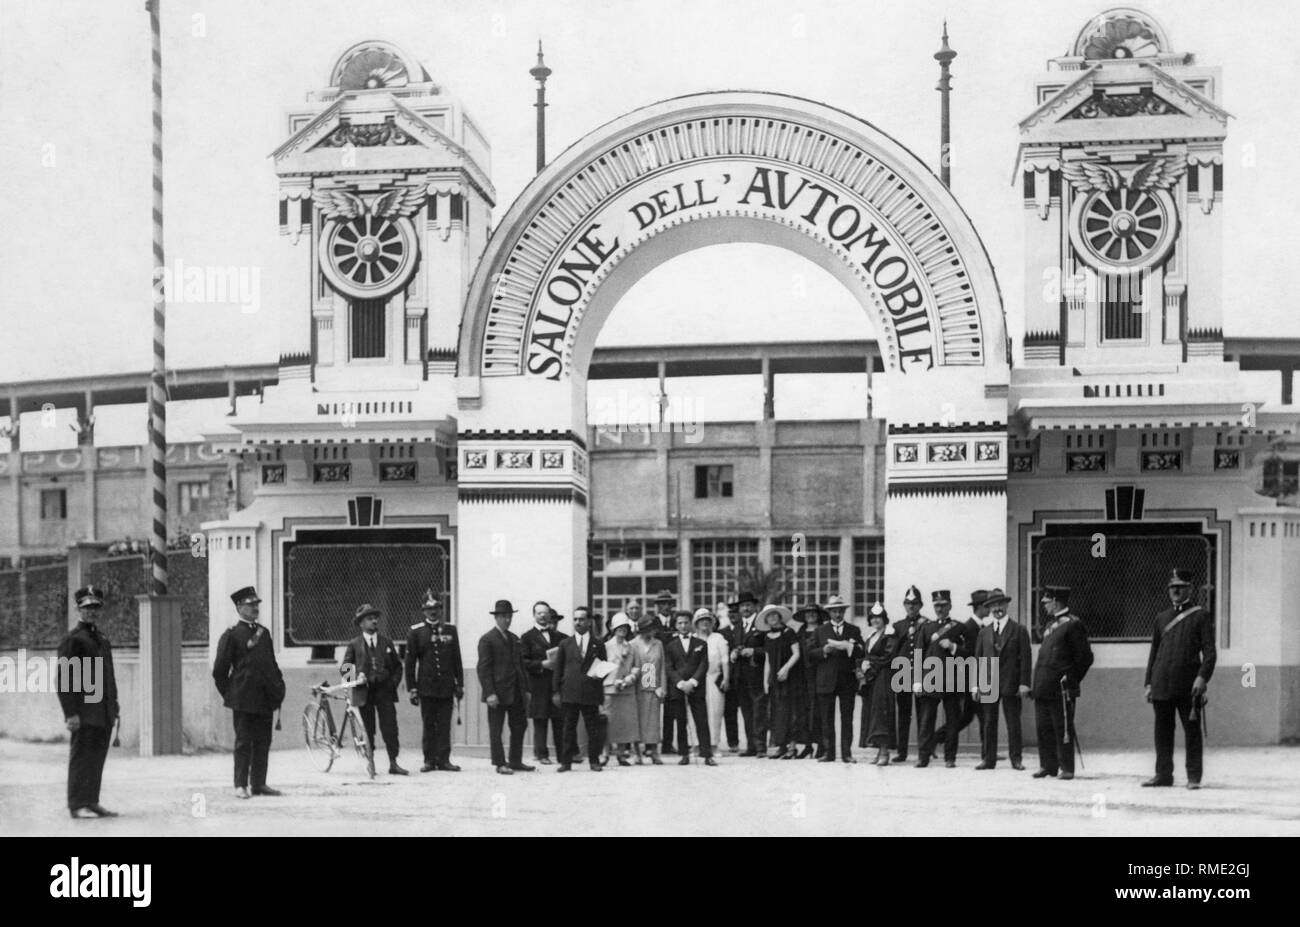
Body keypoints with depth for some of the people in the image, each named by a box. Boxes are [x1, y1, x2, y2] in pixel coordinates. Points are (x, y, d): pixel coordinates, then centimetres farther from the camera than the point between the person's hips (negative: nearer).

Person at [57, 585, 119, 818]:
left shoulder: (103, 640, 19)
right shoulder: (71, 640, -7)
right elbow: (63, 680, -12)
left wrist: (114, 707, 18)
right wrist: (70, 712, -17)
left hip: (104, 713, 8)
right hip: (84, 711, -8)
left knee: (98, 757, 10)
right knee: (81, 757, -5)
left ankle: (92, 801, 17)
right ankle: (76, 805, -1)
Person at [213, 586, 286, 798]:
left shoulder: (264, 633, 15)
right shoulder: (231, 635, -4)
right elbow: (219, 671, -3)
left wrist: (278, 689, 11)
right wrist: (228, 694, -2)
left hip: (265, 699, 6)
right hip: (243, 699, -6)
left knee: (263, 742, 8)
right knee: (244, 741, -3)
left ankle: (259, 783, 15)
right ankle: (240, 785, 2)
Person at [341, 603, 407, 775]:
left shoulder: (386, 643, 11)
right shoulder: (354, 644, 5)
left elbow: (397, 666, 18)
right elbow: (344, 668, 3)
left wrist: (393, 682, 3)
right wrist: (355, 677, -15)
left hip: (385, 691, 1)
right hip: (364, 691, -1)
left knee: (390, 727, -5)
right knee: (368, 730, 3)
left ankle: (393, 763, -3)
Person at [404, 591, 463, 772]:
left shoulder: (450, 630, 8)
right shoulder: (416, 631, 2)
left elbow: (457, 660, 11)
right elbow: (410, 662, 2)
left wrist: (460, 684, 8)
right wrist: (412, 688, -3)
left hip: (446, 687, 1)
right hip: (426, 687, -1)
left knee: (444, 725, 1)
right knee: (428, 725, 3)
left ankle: (443, 759, 4)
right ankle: (429, 760, 9)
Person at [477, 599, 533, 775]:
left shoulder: (514, 639, 15)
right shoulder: (487, 640, -7)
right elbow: (483, 668, -11)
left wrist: (525, 687, 11)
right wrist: (489, 693, -18)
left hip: (516, 693, 7)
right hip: (498, 693, -7)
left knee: (519, 726, 9)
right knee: (496, 729, 1)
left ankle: (516, 762, 18)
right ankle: (500, 764, 7)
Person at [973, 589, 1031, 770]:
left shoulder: (1019, 630, 3)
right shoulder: (984, 632, 13)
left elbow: (1026, 657, -1)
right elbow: (978, 659, 12)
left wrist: (1024, 683, -9)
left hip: (1010, 685, -3)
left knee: (1013, 723, 0)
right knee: (989, 723, 4)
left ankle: (1016, 759, 7)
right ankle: (989, 759, 8)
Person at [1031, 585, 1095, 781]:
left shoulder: (1073, 624, -8)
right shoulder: (1050, 624, 17)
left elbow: (1085, 657, -8)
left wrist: (1071, 680, -4)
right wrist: (1036, 684, 14)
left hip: (1061, 689, -8)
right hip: (1042, 688, 8)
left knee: (1063, 729, -2)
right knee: (1043, 728, 8)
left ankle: (1066, 768, 4)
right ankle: (1048, 765, 15)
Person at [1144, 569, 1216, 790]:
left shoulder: (1201, 616, 2)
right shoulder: (1162, 618, 16)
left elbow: (1210, 652, -3)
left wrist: (1202, 677, -15)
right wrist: (1149, 683, 12)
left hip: (1188, 686, -4)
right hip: (1162, 685, 4)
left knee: (1192, 730, 0)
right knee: (1163, 731, 6)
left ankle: (1194, 776, 4)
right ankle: (1163, 773, 13)